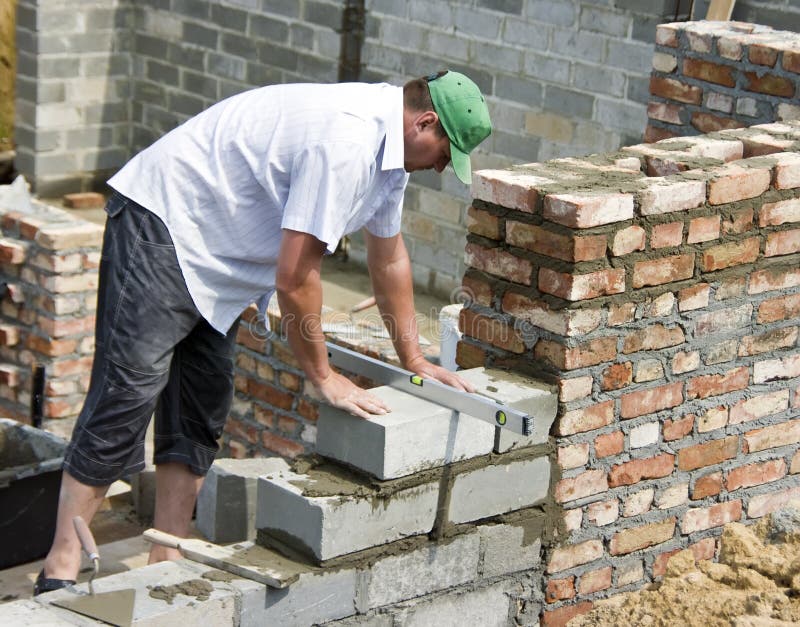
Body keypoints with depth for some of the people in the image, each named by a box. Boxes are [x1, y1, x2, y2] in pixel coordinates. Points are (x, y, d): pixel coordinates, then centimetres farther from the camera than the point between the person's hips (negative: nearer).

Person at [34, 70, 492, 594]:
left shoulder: (391, 145, 5)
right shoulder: (345, 140, -28)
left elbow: (389, 257, 20)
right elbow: (295, 277, -25)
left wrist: (414, 361, 23)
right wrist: (323, 377, -13)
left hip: (214, 254, 11)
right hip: (162, 221, -11)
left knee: (203, 405, 8)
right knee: (127, 395, -13)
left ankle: (169, 559, 13)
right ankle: (62, 567, -9)